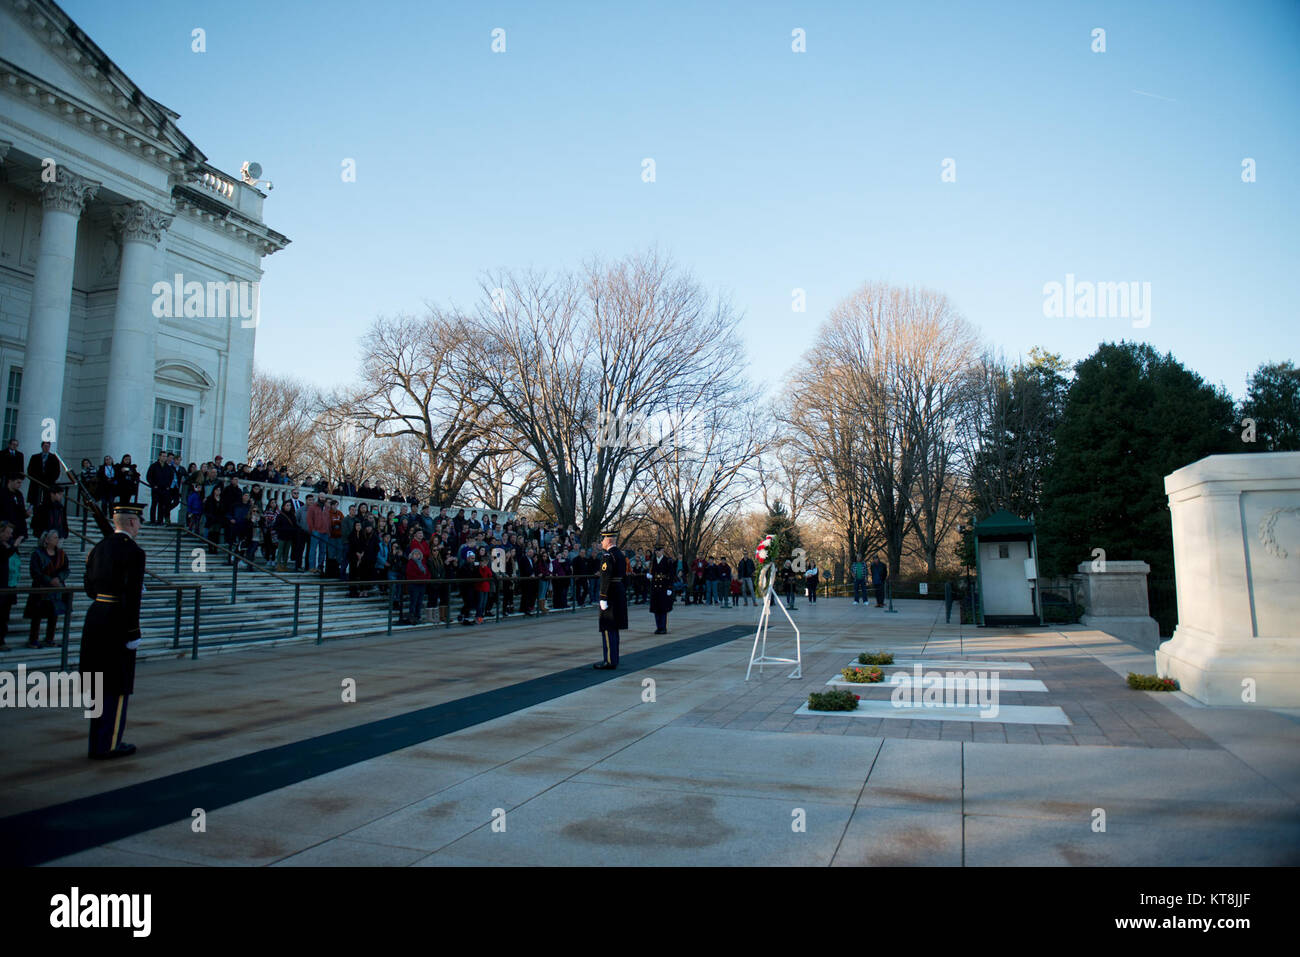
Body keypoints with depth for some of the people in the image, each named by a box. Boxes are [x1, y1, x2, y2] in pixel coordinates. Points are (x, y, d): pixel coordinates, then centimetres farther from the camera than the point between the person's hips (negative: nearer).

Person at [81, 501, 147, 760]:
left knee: (100, 684, 16)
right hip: (117, 621, -8)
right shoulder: (134, 552, -14)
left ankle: (98, 742, 26)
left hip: (95, 617, 8)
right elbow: (131, 596, -19)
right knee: (118, 687, 3)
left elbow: (90, 588, 13)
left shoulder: (98, 548, 9)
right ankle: (108, 745, 8)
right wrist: (133, 632, -14)